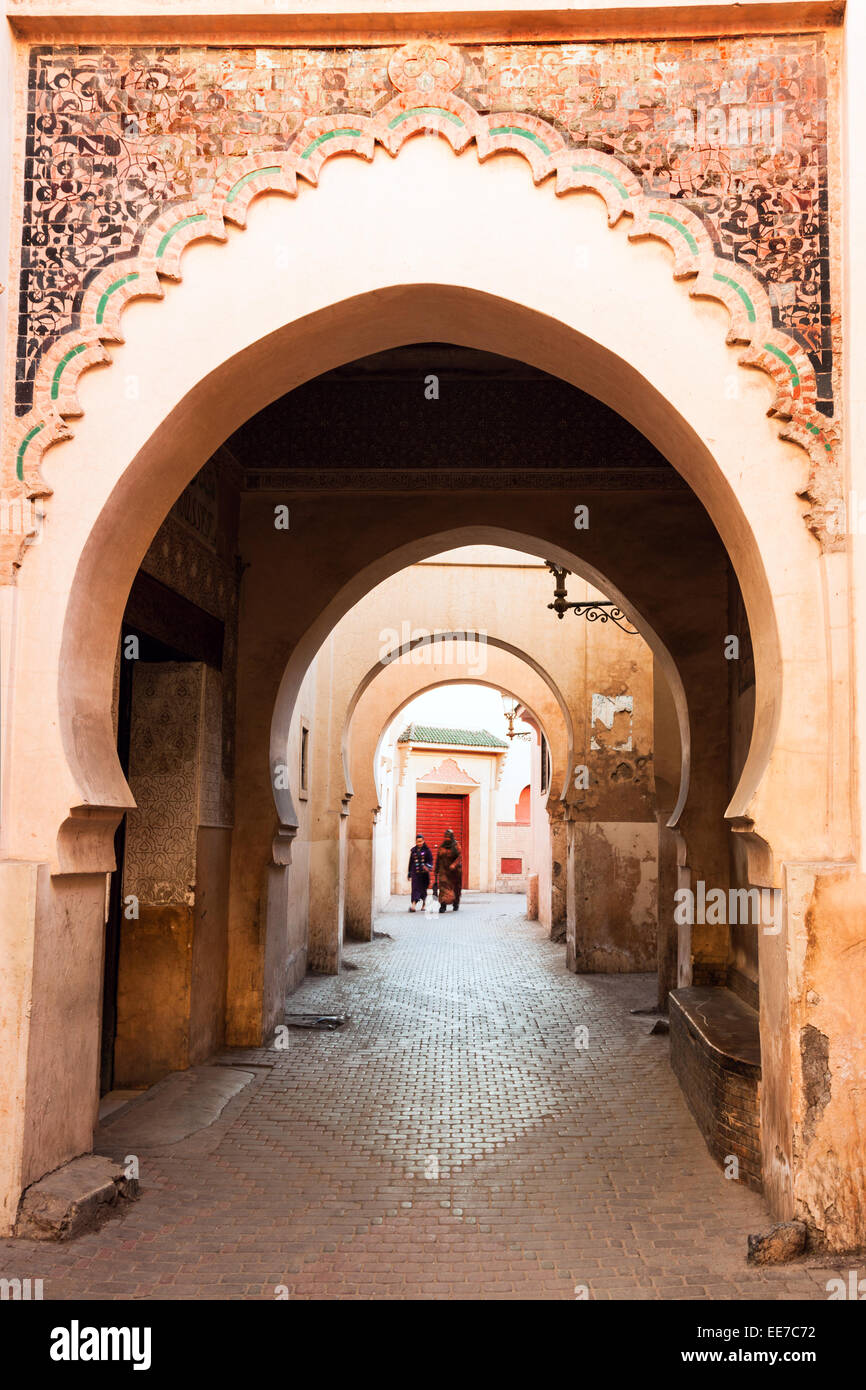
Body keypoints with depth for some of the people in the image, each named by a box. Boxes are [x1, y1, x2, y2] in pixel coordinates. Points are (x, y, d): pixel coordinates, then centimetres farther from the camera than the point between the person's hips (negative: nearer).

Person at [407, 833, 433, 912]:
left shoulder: (427, 850, 1)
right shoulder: (413, 850, 8)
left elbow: (430, 861, -1)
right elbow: (410, 862, 13)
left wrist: (427, 867, -22)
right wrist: (409, 874, 14)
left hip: (424, 873, -1)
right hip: (415, 873, 1)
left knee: (423, 889, 5)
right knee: (415, 889, -9)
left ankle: (423, 906, 18)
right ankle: (413, 906, -17)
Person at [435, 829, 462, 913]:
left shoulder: (456, 845, -6)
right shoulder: (442, 846, 4)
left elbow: (460, 857, -13)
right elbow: (438, 858, 11)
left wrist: (454, 865, -28)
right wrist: (437, 870, 11)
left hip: (454, 870, -1)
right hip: (444, 870, 1)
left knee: (455, 887, 12)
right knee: (444, 886, -14)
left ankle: (456, 903, 35)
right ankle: (443, 905, -21)